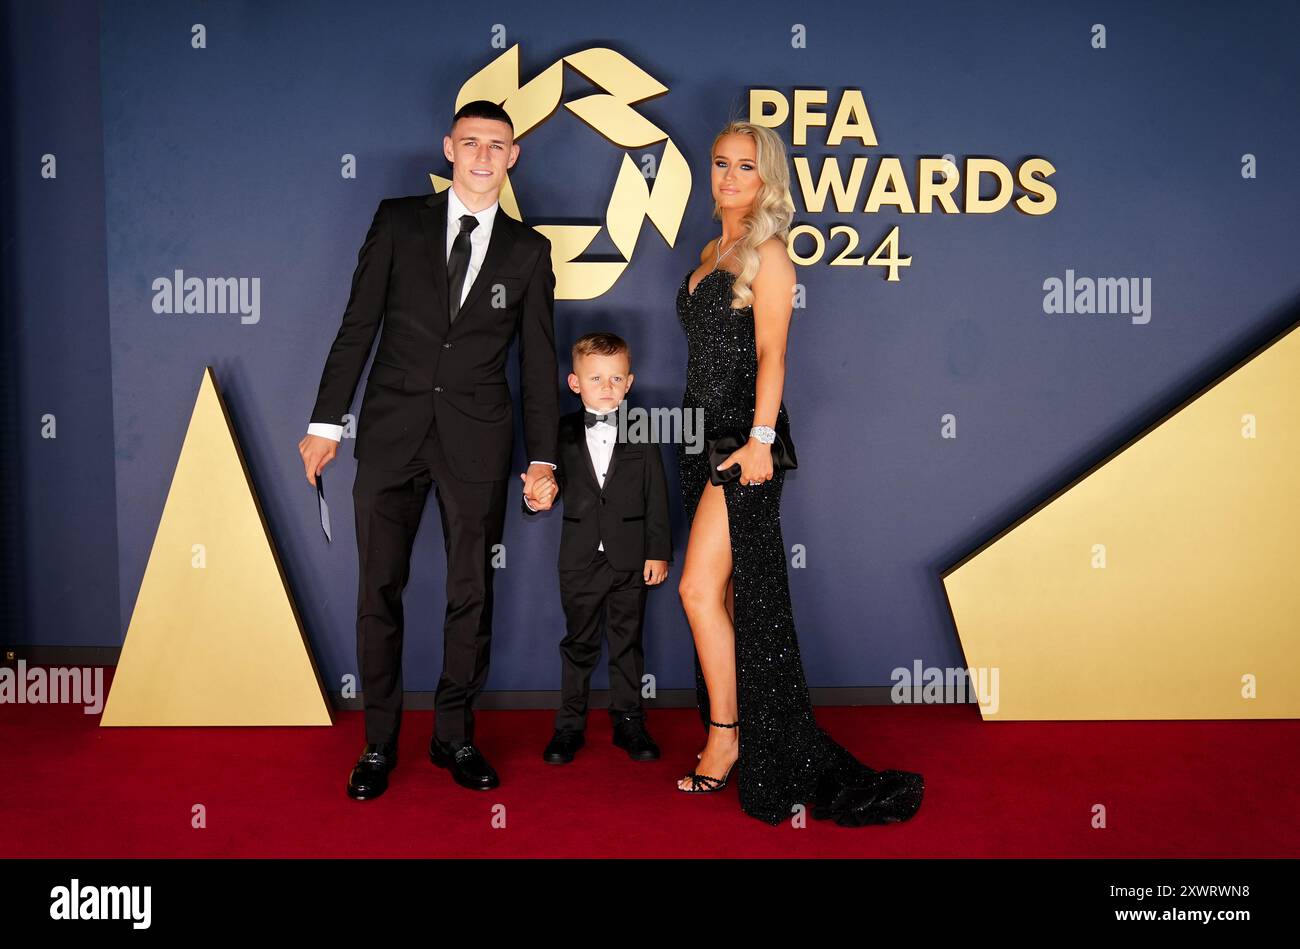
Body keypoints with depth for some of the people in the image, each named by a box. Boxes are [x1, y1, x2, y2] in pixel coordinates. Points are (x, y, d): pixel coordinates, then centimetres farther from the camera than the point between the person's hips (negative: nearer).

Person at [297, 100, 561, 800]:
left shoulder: (528, 250, 8)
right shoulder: (398, 220, 6)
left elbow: (539, 361, 7)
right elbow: (358, 325, 4)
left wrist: (543, 457, 2)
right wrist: (326, 421, 0)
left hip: (478, 438, 1)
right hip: (392, 429, 0)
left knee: (472, 592, 6)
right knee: (379, 591, 3)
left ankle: (454, 735, 22)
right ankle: (379, 744, 17)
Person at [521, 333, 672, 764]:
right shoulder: (563, 434, 1)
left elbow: (657, 497, -1)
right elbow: (551, 485, 4)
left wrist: (658, 551, -3)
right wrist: (537, 501, -20)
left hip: (630, 560, -1)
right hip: (579, 560, 1)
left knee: (627, 642, 10)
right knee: (578, 644, 11)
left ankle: (629, 721, 23)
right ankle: (570, 724, 22)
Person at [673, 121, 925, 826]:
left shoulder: (767, 253, -4)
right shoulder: (711, 252, 19)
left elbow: (771, 353, -13)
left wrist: (758, 439, -21)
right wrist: (704, 435, 18)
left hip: (745, 435, -8)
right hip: (703, 430, 8)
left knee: (700, 589, -11)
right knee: (723, 592, 10)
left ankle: (725, 734, 4)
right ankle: (742, 739, 20)